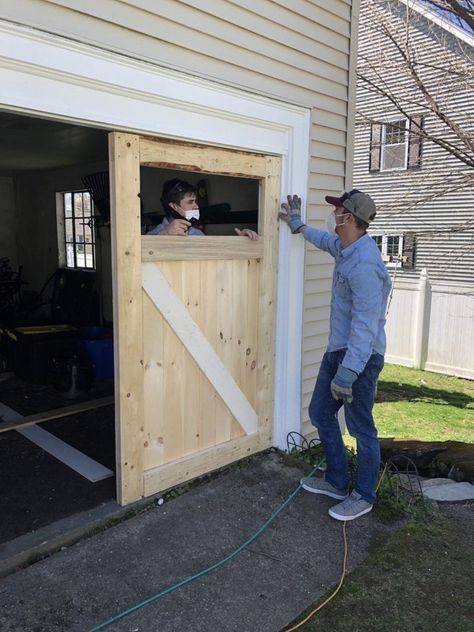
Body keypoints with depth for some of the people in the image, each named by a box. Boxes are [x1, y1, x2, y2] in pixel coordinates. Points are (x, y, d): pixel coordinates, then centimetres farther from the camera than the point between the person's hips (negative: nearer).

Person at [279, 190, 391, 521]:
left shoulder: (364, 266, -25)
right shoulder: (345, 247, 6)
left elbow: (365, 326, -28)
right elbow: (326, 240, 33)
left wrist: (347, 372, -30)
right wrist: (298, 225, 43)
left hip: (360, 356, -10)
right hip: (337, 348, 10)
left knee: (360, 427, 4)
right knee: (320, 413, 17)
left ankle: (364, 496, 24)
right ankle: (337, 482, 33)